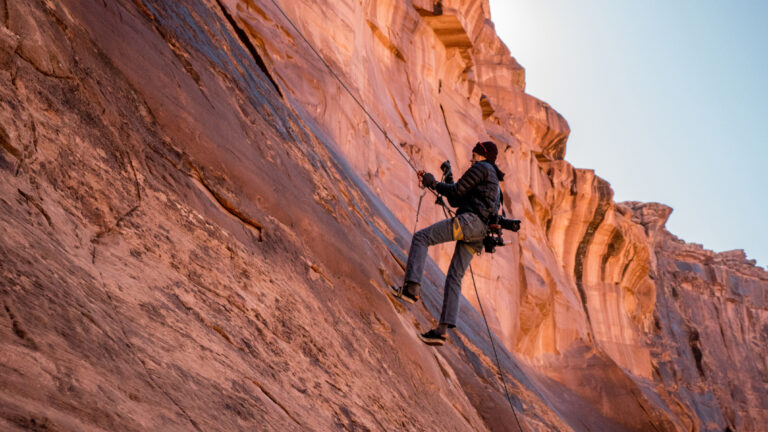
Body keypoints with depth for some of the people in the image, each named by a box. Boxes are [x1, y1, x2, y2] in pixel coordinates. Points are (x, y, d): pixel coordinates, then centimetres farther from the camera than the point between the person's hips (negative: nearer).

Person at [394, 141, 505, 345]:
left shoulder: (482, 168, 6)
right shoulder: (492, 182, 35)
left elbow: (457, 191, -3)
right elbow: (455, 201, 33)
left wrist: (434, 184, 11)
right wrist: (448, 177, 35)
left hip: (471, 221, -9)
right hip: (479, 233, 9)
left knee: (421, 237, -11)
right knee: (454, 277, 4)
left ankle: (412, 287, -27)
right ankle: (442, 329, -2)